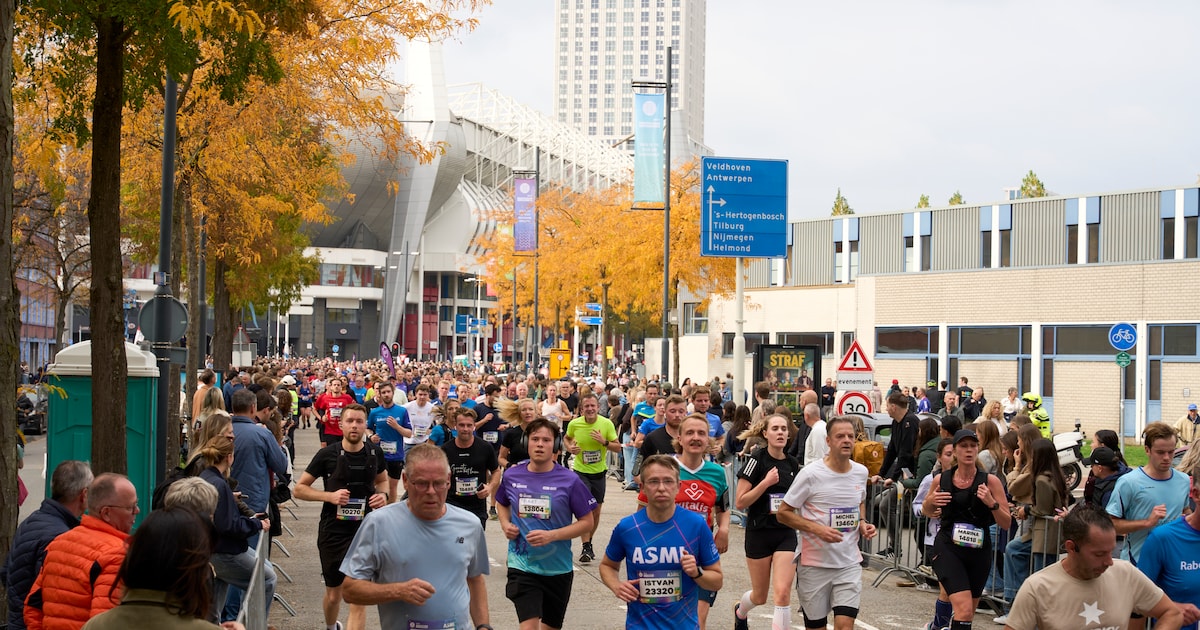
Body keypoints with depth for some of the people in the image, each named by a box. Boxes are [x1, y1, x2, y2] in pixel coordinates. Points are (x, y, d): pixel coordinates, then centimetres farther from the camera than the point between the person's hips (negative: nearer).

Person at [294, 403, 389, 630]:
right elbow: (300, 489, -3)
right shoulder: (328, 454, -8)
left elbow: (382, 480, 19)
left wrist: (383, 494, -4)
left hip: (365, 531, 1)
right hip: (333, 532, 0)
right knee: (334, 595, 14)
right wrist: (330, 496, -18)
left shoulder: (374, 453, -1)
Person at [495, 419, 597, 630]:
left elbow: (586, 522, -7)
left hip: (558, 567, 0)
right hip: (522, 565, 0)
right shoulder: (512, 475, -3)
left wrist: (551, 535, -20)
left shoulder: (570, 481, -11)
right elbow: (502, 504, 18)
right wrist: (505, 525, -3)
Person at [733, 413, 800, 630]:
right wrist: (766, 482, -21)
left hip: (786, 533, 3)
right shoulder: (757, 459, -10)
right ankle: (740, 611, 46)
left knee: (783, 592, -13)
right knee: (760, 596, 12)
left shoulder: (793, 464, 5)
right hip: (759, 533, -3)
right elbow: (740, 502, -14)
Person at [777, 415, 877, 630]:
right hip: (814, 564, -3)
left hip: (850, 564, 3)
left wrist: (862, 523, 3)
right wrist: (817, 529, -21)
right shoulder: (811, 474, -12)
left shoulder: (861, 472, 4)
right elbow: (783, 513, -8)